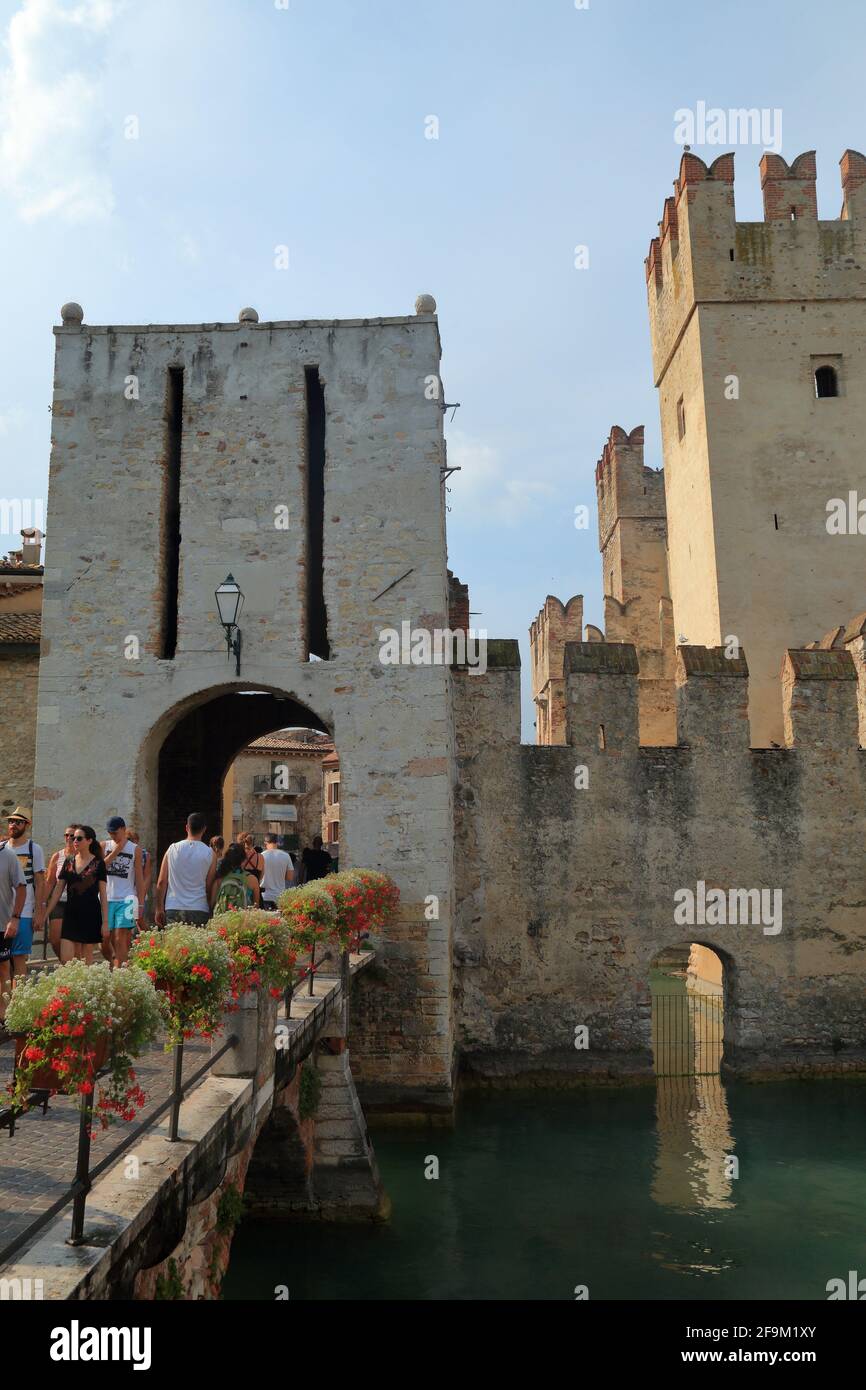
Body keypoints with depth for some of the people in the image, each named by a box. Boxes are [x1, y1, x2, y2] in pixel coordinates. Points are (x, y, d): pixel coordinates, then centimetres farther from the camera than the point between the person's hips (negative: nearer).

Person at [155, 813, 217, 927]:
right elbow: (209, 887, 0)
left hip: (173, 909, 1)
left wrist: (159, 909, 11)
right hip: (199, 910, -1)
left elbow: (161, 882, 4)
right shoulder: (210, 853, -1)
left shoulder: (173, 849, 3)